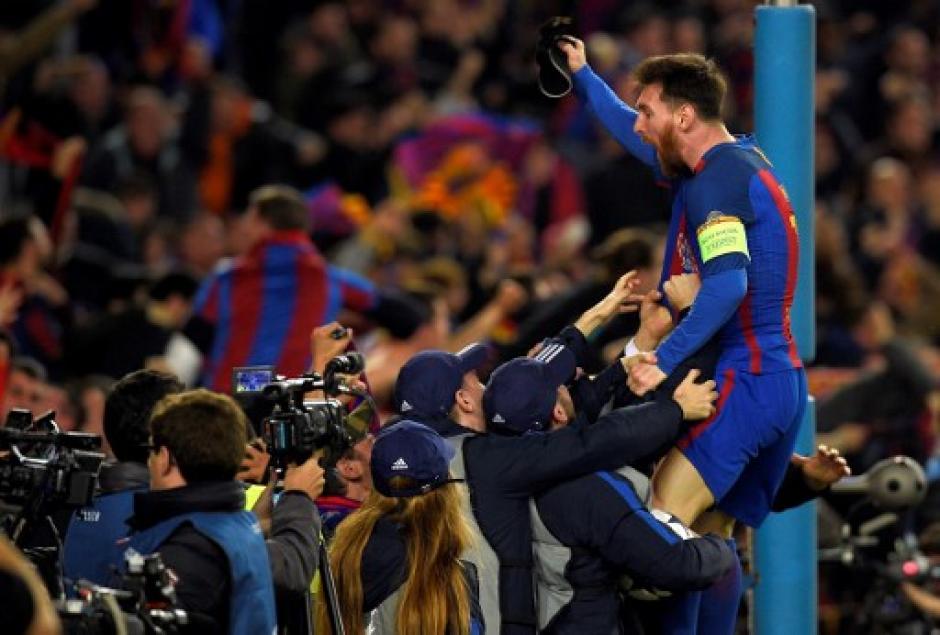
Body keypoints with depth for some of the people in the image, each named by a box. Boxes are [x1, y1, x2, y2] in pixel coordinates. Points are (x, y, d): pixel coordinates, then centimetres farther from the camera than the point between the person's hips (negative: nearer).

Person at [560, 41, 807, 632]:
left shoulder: (716, 180, -13)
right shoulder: (743, 160, 17)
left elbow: (727, 283, -27)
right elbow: (639, 139, 35)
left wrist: (665, 360, -31)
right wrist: (582, 76, 42)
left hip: (742, 382, -10)